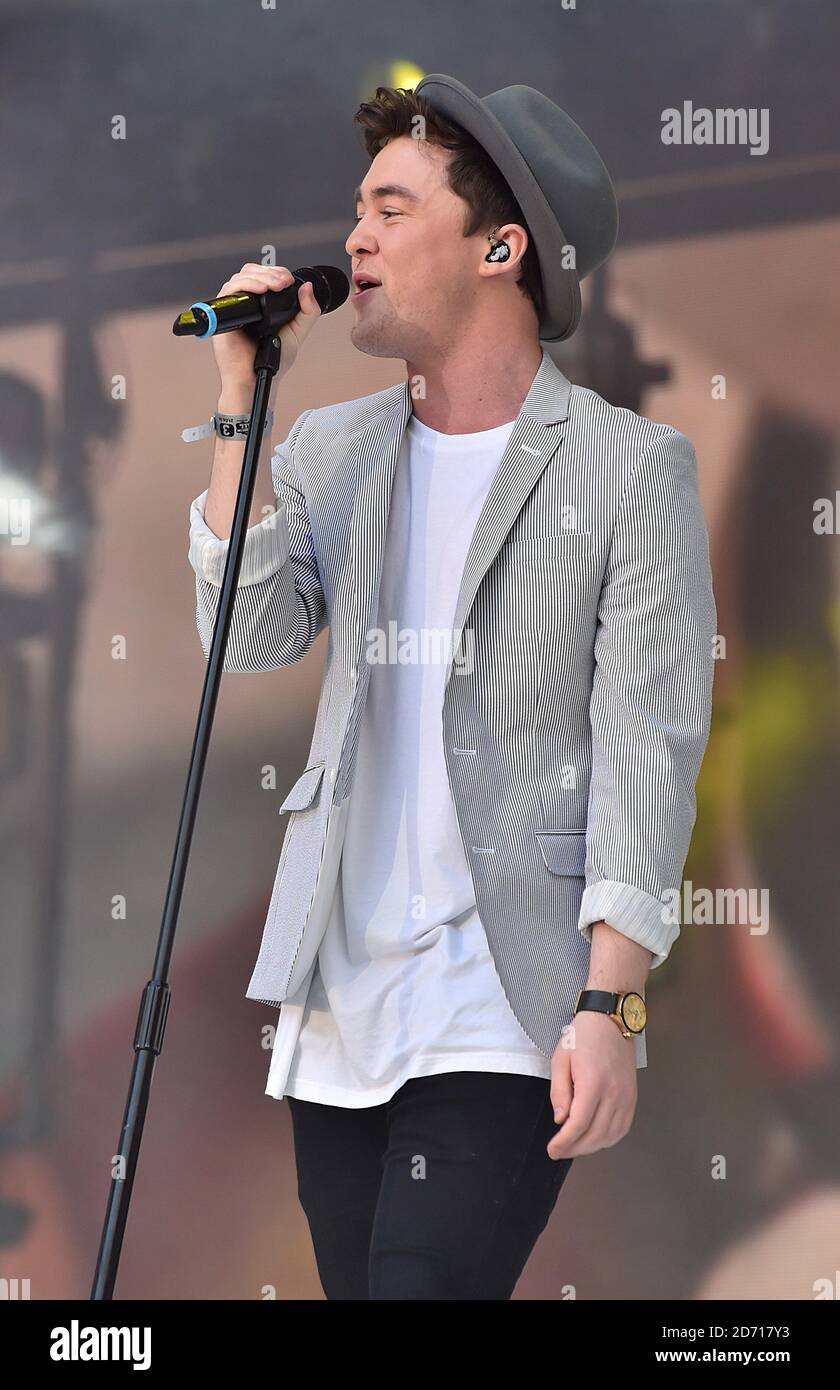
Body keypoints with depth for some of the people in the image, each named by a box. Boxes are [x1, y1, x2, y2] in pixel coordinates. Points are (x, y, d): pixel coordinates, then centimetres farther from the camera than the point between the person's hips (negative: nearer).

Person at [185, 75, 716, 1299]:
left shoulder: (628, 467, -4)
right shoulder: (332, 447, 13)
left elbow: (649, 750, -9)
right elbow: (253, 638, 0)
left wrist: (613, 1008, -18)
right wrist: (241, 403, -4)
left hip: (502, 1017, -6)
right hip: (336, 1012, 6)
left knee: (425, 1283, -17)